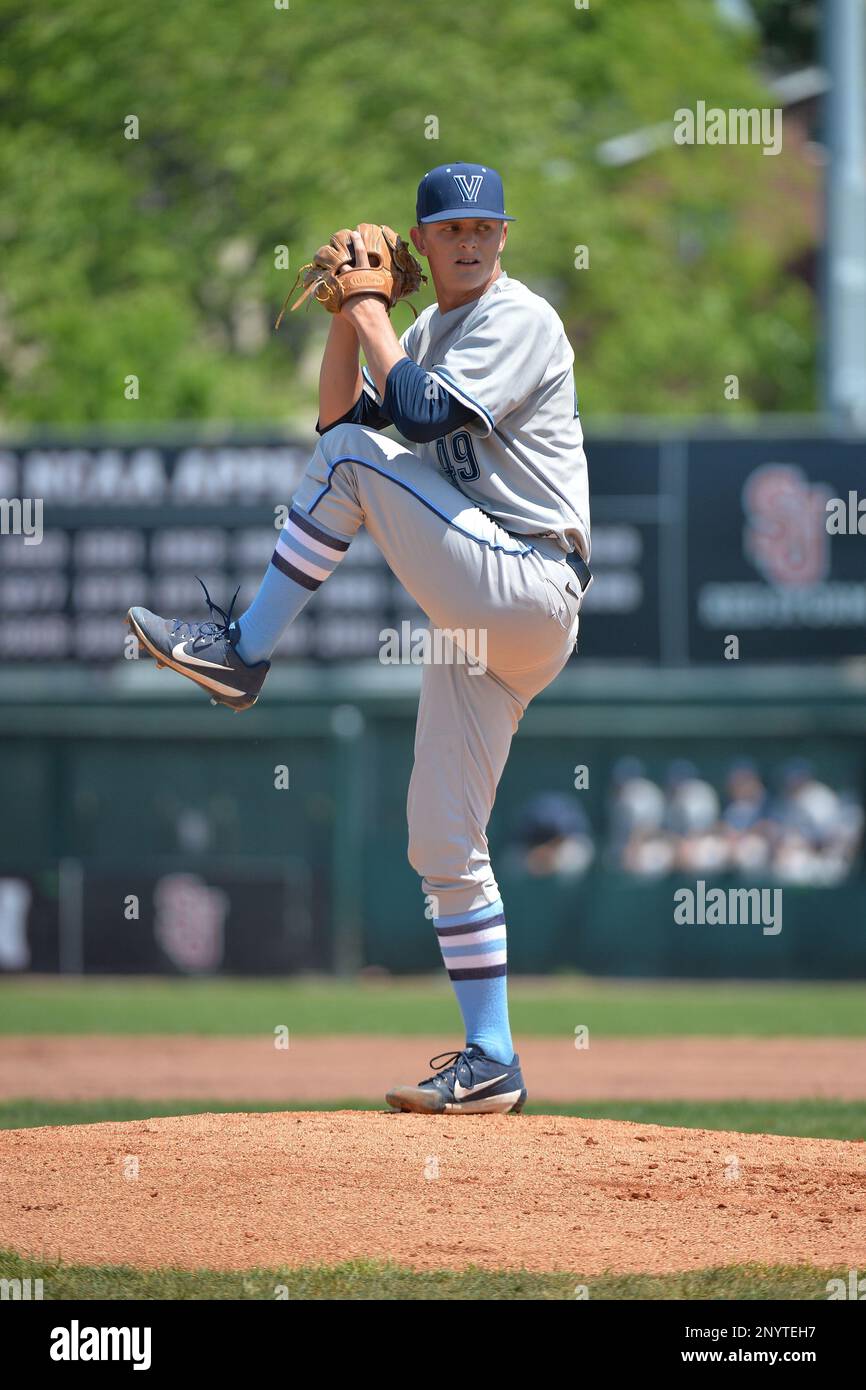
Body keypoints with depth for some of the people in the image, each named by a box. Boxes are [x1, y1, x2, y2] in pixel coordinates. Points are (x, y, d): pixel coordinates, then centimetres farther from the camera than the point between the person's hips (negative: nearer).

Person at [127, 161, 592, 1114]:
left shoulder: (519, 320, -6)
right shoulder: (429, 332, 21)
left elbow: (423, 416, -20)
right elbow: (337, 418, 13)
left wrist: (371, 315, -11)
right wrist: (346, 317, 3)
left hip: (530, 593, -9)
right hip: (481, 622, 9)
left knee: (355, 456, -17)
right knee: (441, 844, 6)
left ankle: (244, 650, -11)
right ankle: (491, 1062, 8)